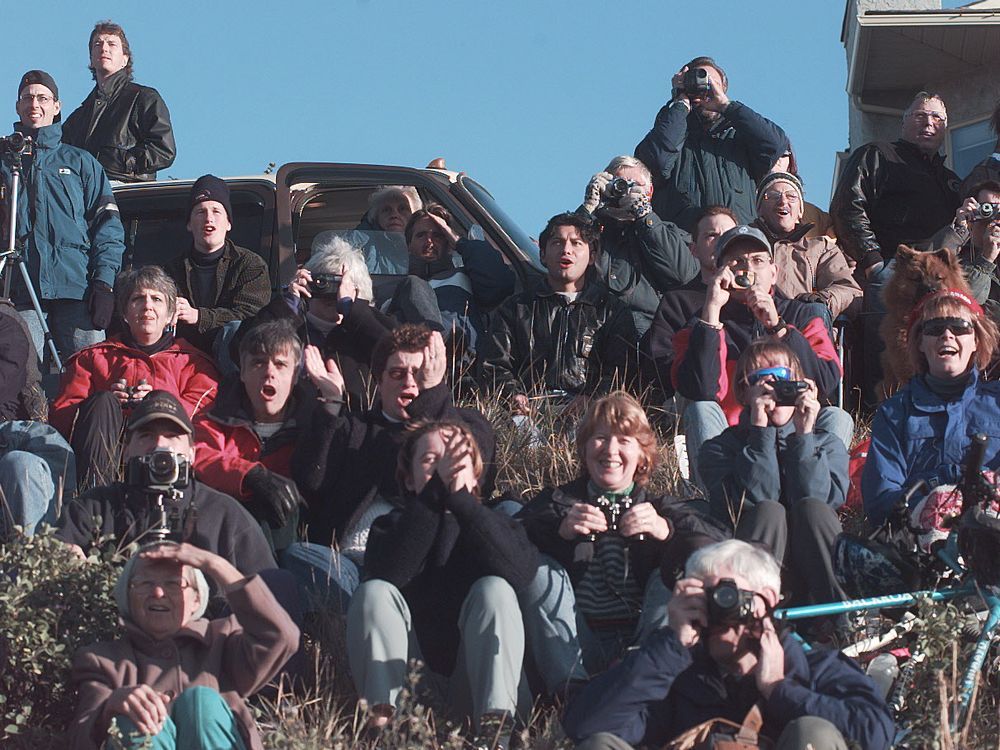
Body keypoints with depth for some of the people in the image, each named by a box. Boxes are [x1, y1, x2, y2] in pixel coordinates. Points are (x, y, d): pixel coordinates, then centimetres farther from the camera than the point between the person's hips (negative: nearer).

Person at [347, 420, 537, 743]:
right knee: (373, 591, -17)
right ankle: (380, 719, -32)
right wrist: (437, 489, -23)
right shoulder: (392, 525, 11)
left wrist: (460, 498, -24)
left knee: (494, 589, -21)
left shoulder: (495, 522, 11)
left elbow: (519, 572, -16)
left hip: (474, 684, 0)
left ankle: (495, 724, -38)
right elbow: (387, 574, -16)